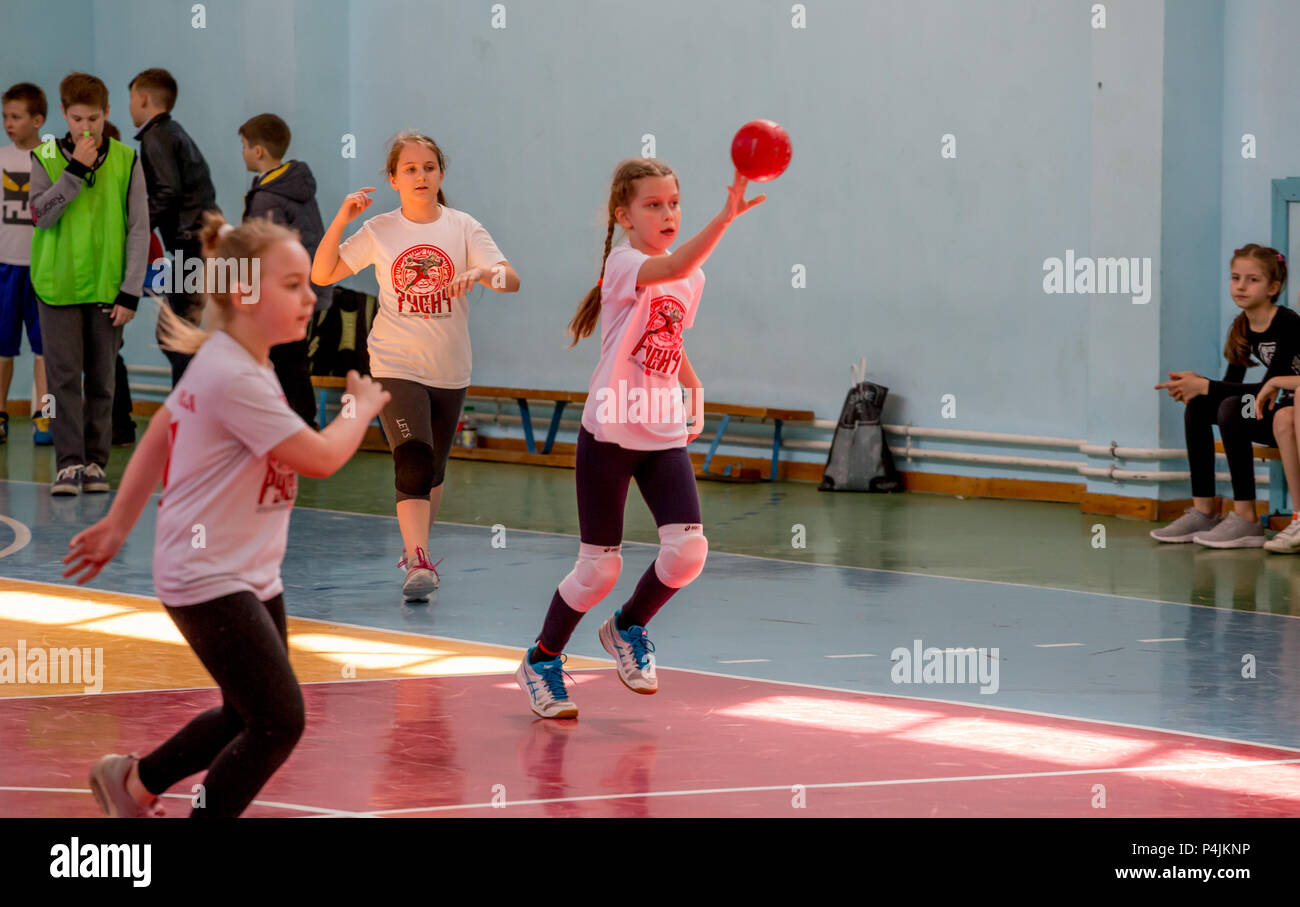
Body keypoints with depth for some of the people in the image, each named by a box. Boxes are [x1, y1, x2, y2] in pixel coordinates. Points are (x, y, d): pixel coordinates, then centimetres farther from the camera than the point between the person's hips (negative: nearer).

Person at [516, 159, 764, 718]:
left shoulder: (691, 281, 9)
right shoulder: (624, 265, -13)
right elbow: (673, 267, -36)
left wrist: (695, 393, 12)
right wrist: (726, 216, -47)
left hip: (664, 436, 6)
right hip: (609, 433, -6)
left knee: (688, 549, -12)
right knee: (600, 566, -1)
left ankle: (627, 628, 16)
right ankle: (542, 661, 22)